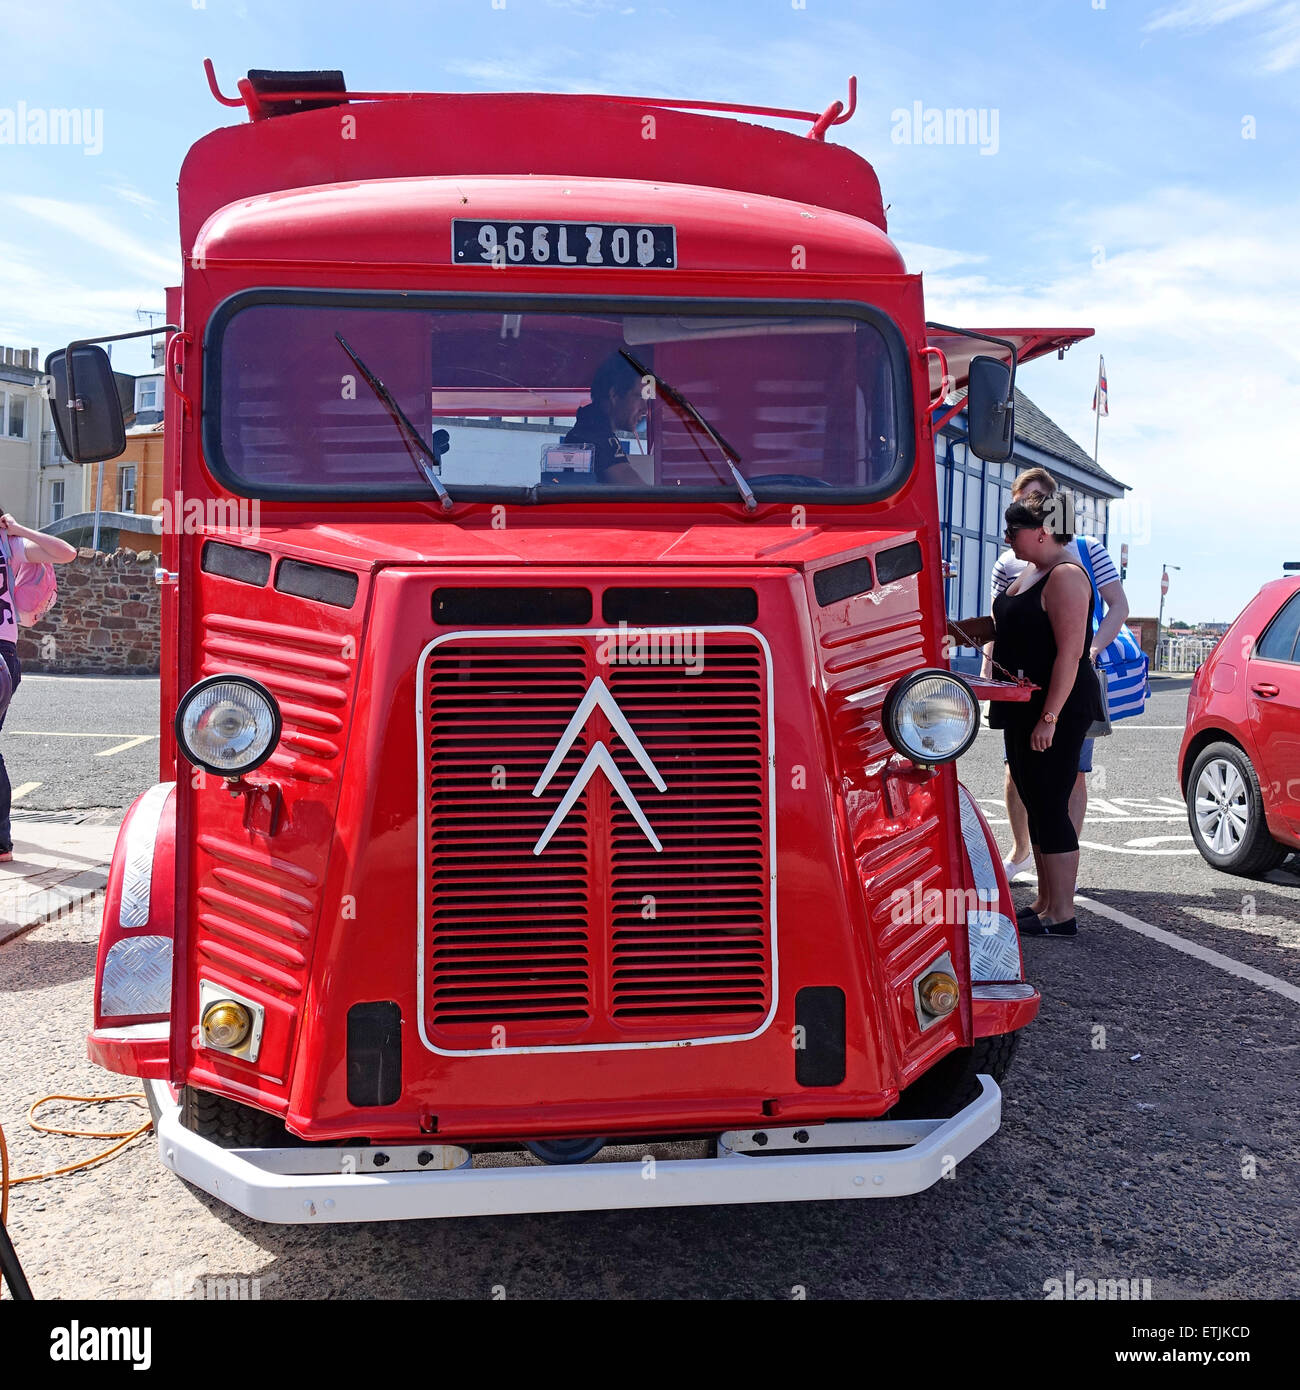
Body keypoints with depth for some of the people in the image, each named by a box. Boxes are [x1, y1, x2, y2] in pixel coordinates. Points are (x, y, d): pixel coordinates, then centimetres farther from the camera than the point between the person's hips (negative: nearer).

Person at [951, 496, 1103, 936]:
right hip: (1024, 709, 10)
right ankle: (1045, 902, 23)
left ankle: (1061, 914, 1)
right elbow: (1003, 625, 28)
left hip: (1056, 708, -10)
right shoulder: (1030, 572, 16)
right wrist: (957, 629, 13)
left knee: (1050, 807, -6)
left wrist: (1049, 717, -25)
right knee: (1035, 805, 13)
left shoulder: (1065, 577, -15)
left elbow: (1070, 652, -22)